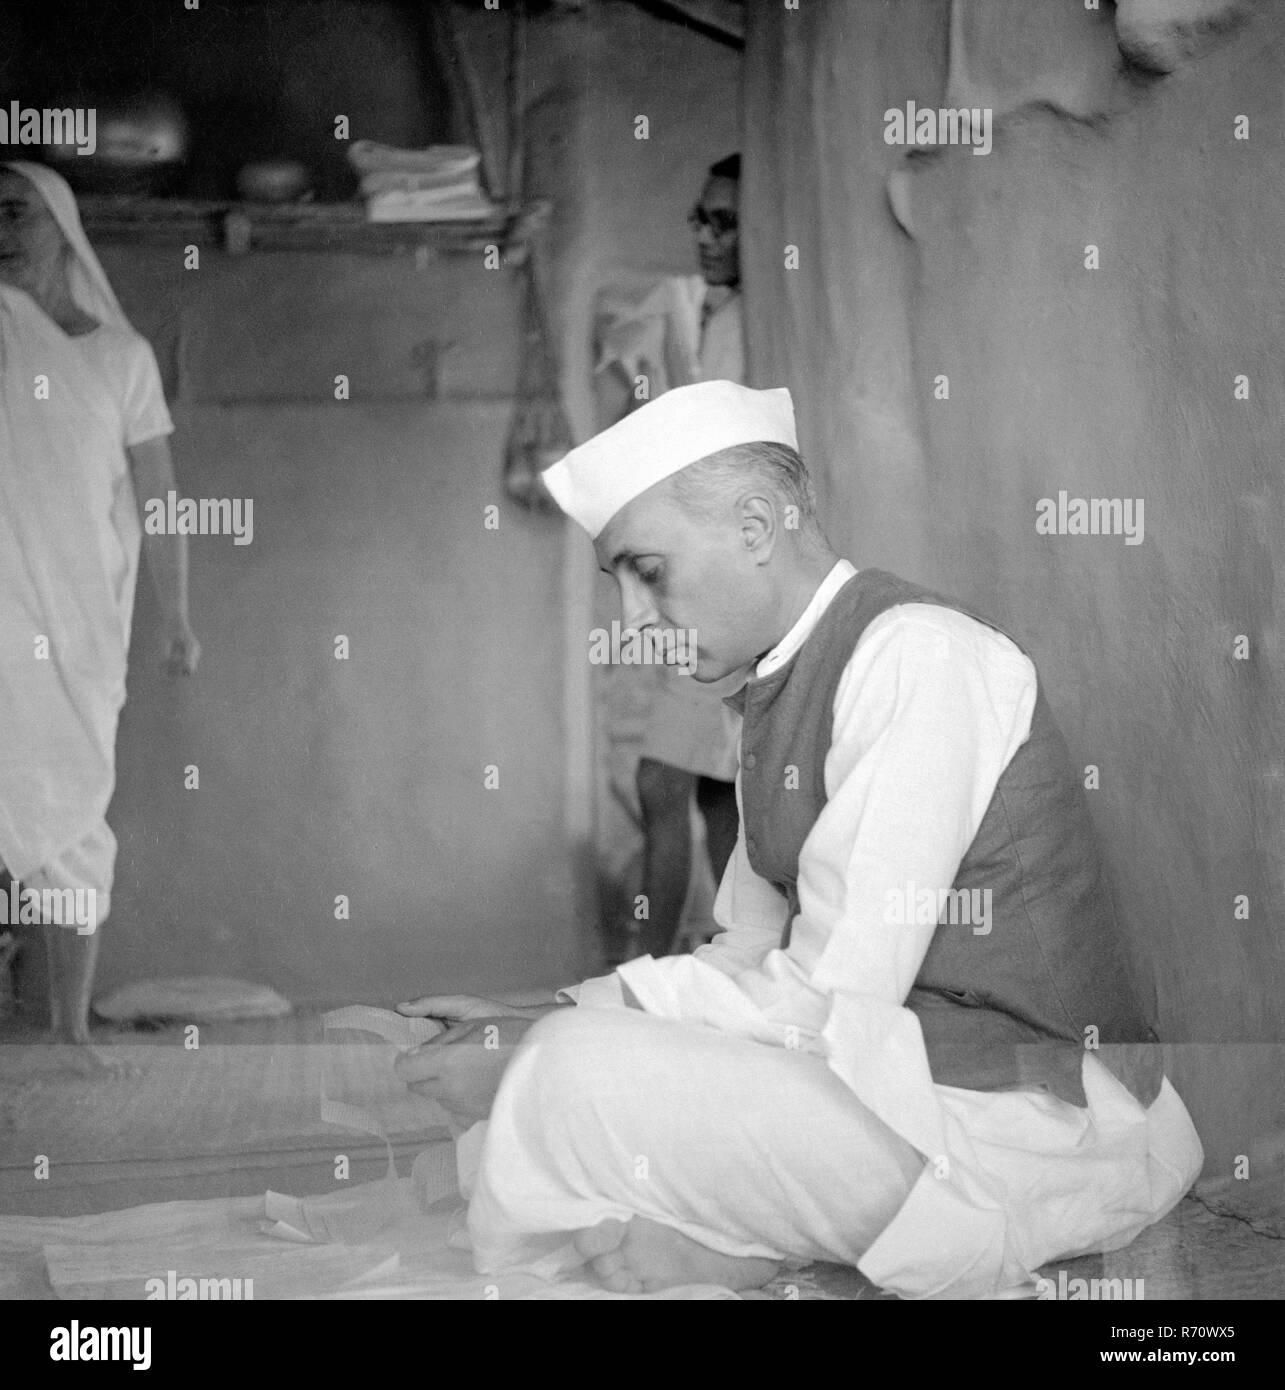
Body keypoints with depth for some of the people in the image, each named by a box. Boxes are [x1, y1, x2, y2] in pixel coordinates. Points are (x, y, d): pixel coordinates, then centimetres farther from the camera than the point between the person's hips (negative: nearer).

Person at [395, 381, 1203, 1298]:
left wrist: (543, 1051, -14)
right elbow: (752, 954, 17)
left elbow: (829, 996, -20)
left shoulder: (919, 656, -16)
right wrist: (546, 1016, 3)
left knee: (583, 1078, -22)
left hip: (1035, 1124, -9)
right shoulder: (780, 689, 13)